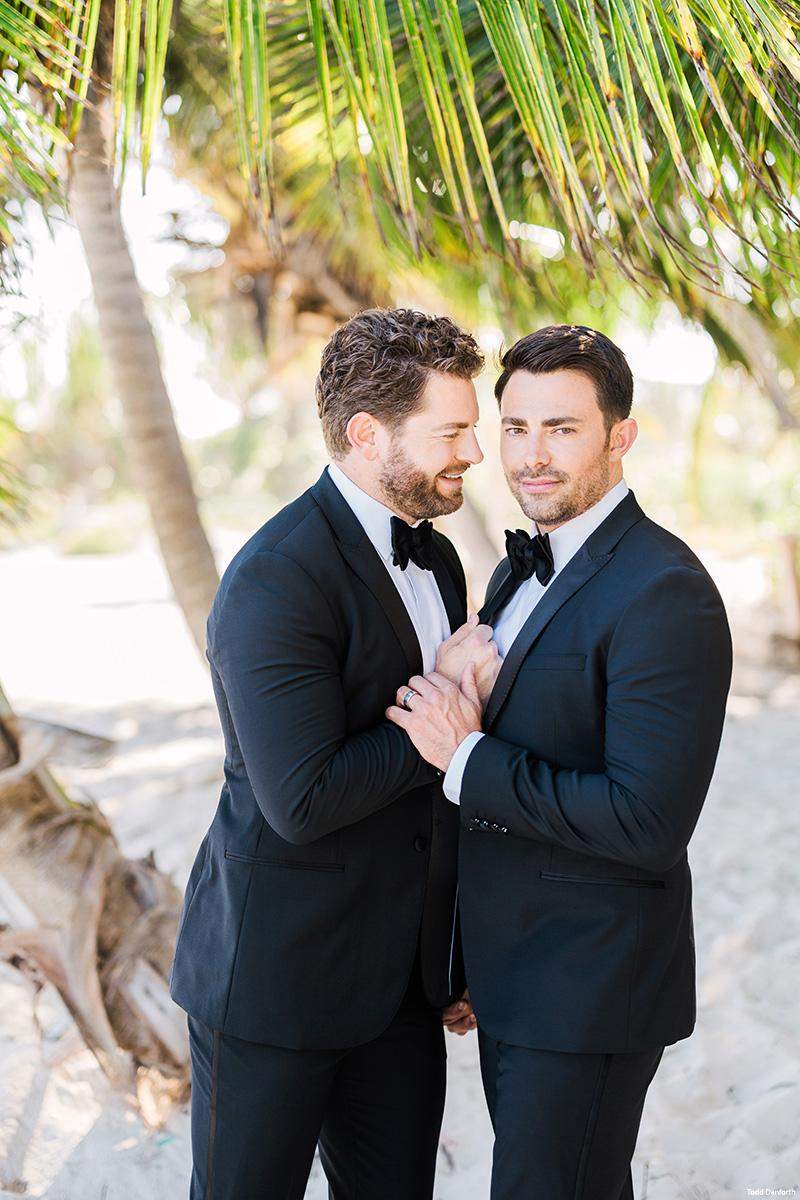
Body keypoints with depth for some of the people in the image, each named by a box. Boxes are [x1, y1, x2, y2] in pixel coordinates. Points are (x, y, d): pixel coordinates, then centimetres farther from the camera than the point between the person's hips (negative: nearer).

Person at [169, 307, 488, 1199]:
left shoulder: (436, 562, 7)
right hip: (275, 972, -7)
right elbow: (303, 800, -26)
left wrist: (457, 956, 16)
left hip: (399, 977, 8)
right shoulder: (275, 580, -21)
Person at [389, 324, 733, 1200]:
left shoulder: (664, 593, -21)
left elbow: (649, 821, -27)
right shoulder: (525, 571, 9)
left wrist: (467, 759, -23)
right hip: (516, 964, 9)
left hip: (592, 987, -9)